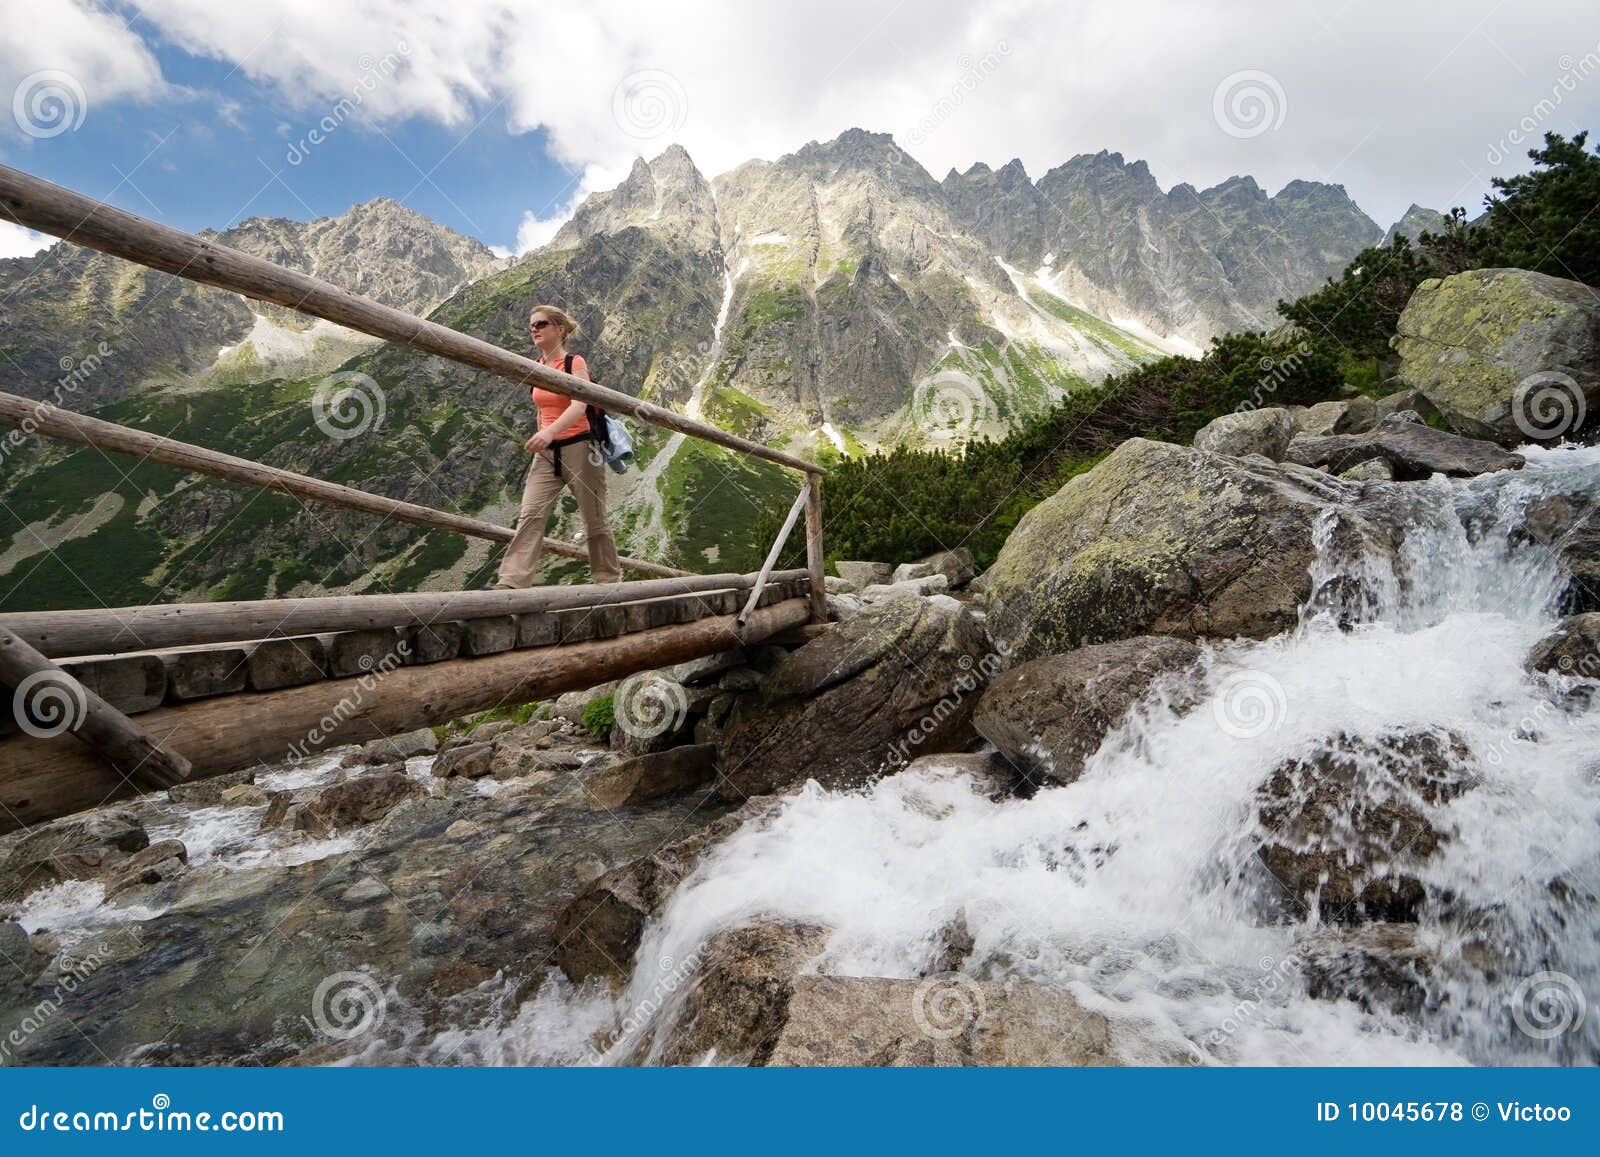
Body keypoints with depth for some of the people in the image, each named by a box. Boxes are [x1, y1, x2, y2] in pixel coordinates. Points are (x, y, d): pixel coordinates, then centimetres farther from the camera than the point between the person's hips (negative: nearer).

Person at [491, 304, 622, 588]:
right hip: (547, 452, 6)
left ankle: (608, 578, 19)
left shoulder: (575, 362, -7)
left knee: (594, 519, 3)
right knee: (529, 515, -10)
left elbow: (579, 406, -24)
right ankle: (510, 582, -17)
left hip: (579, 448, -5)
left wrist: (550, 432, -40)